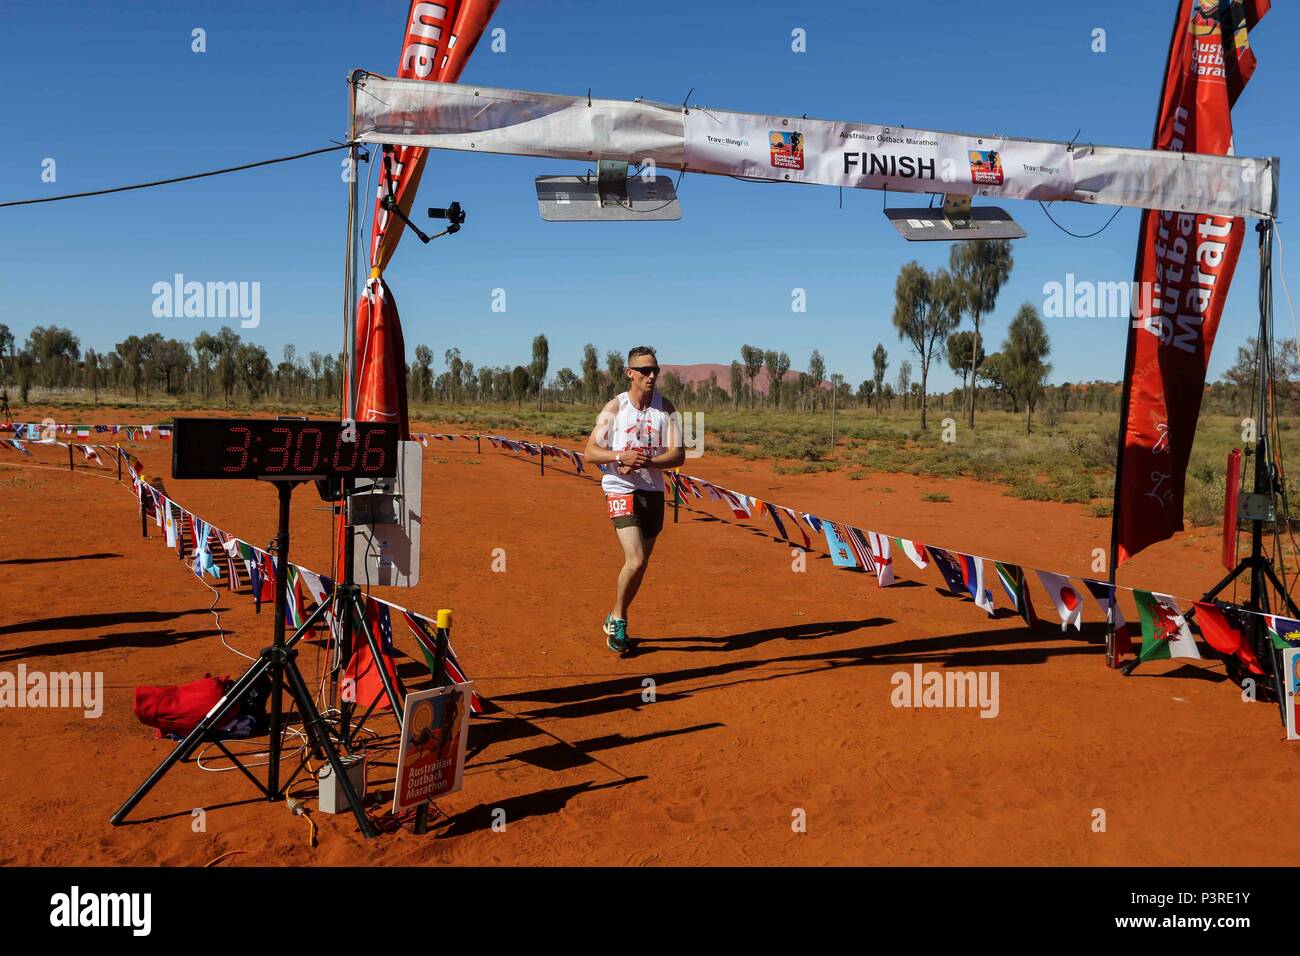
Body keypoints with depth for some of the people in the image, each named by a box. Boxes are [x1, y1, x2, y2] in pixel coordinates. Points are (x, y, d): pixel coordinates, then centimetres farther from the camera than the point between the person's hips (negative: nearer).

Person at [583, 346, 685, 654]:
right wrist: (621, 456, -23)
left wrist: (644, 461, -21)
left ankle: (616, 622, 29)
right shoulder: (615, 407, -3)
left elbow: (678, 455, -4)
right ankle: (617, 619, 5)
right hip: (621, 490, -4)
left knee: (640, 564, 10)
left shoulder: (666, 408, 3)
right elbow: (591, 452, -4)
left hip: (653, 492, 4)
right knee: (635, 560, -18)